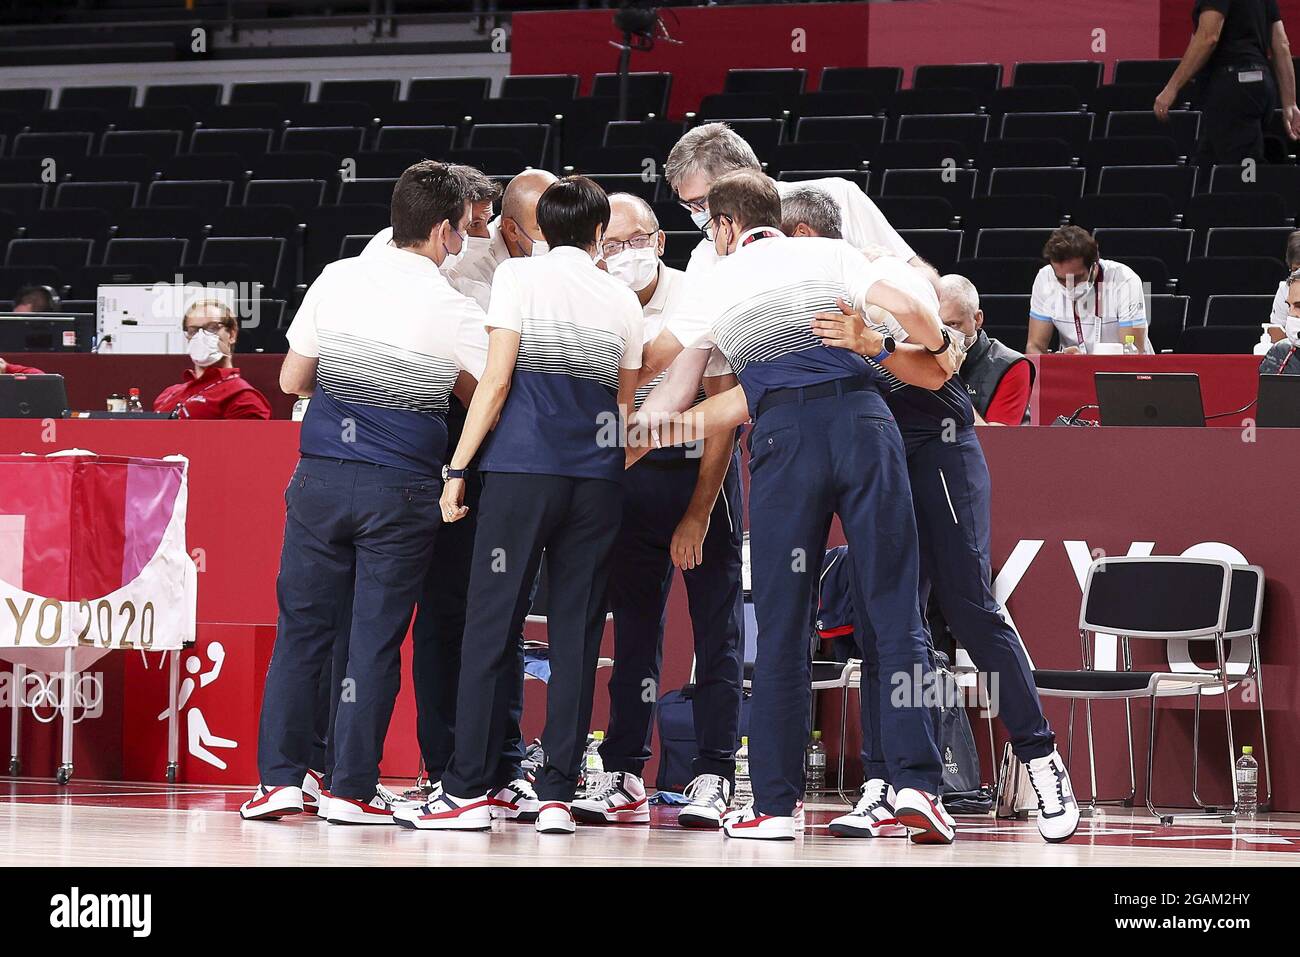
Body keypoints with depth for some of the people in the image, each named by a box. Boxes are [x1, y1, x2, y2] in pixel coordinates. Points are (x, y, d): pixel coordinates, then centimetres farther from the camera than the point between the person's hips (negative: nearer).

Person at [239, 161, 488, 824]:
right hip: (402, 492, -2)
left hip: (320, 477, 3)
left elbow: (291, 380, 8)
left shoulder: (337, 279, 0)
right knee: (374, 638, 4)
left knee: (302, 628, 10)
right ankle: (351, 788, 5)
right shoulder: (454, 314, -8)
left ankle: (279, 779, 8)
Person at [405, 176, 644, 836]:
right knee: (576, 633, 3)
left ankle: (469, 790, -4)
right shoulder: (622, 299, 13)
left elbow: (497, 381, -4)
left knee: (491, 624, -2)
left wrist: (458, 468, -2)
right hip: (599, 478, 3)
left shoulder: (520, 276, 2)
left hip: (523, 467, -3)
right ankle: (558, 795, -1)